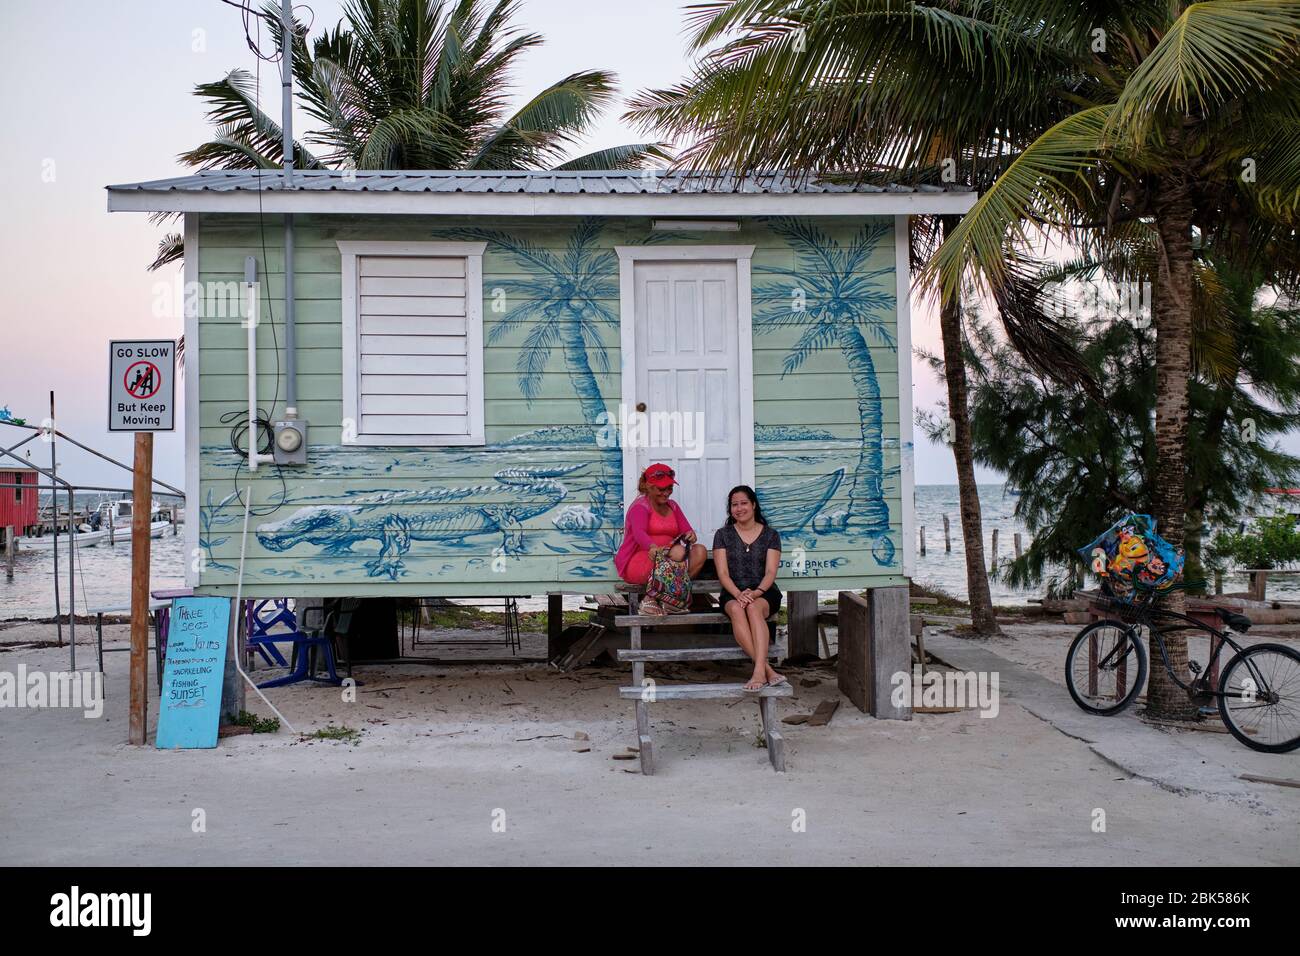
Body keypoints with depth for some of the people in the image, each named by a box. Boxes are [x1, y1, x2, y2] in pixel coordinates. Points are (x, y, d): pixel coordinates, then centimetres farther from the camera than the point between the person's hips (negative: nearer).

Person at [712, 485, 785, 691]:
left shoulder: (770, 535, 8)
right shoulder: (723, 535, 9)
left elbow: (770, 572, -2)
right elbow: (723, 573, -1)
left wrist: (756, 592, -22)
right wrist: (738, 594, -20)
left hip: (764, 593, 0)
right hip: (733, 593, 1)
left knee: (754, 608, -37)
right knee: (737, 609, -36)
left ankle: (759, 672, -50)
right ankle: (768, 670, -45)